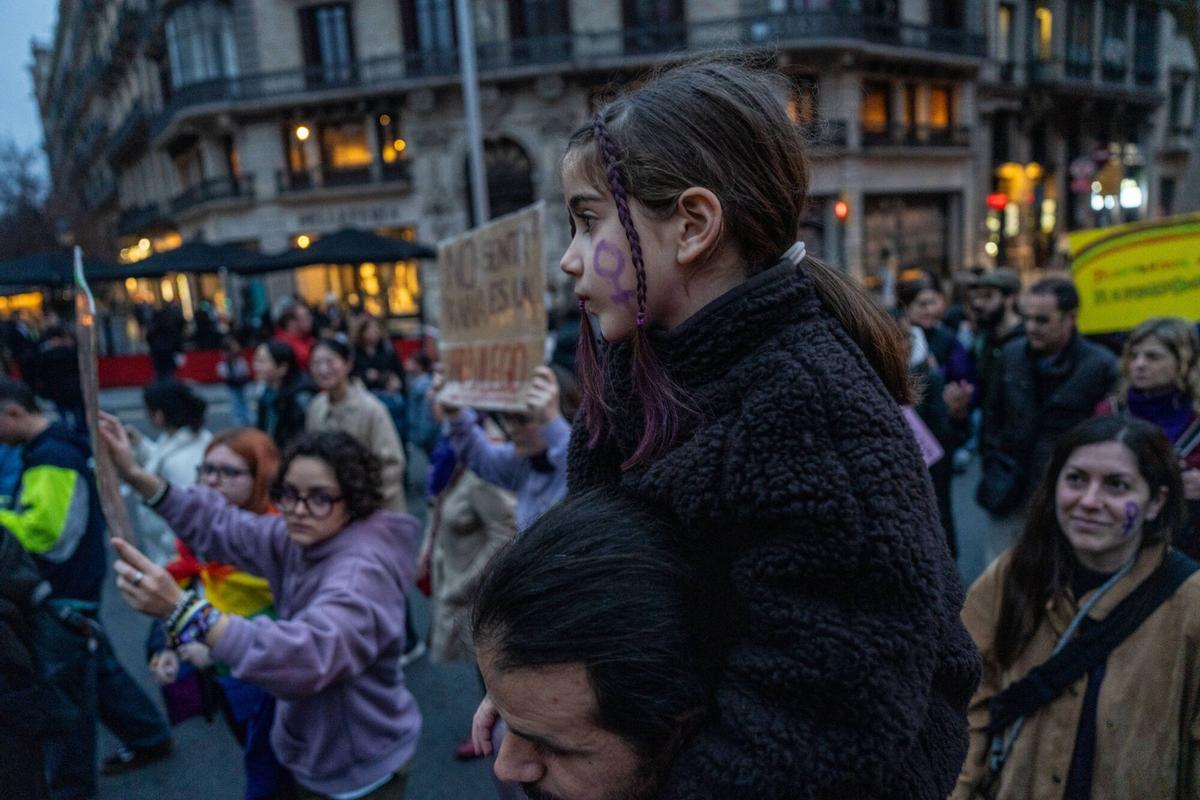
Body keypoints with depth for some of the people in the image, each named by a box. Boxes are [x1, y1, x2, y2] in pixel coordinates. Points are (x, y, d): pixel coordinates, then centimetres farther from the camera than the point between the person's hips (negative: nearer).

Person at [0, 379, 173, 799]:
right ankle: (149, 737, 33)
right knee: (98, 668, 20)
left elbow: (41, 530, -27)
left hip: (65, 593, -10)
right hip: (72, 584, 10)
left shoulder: (50, 458, -21)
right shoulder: (59, 446, 10)